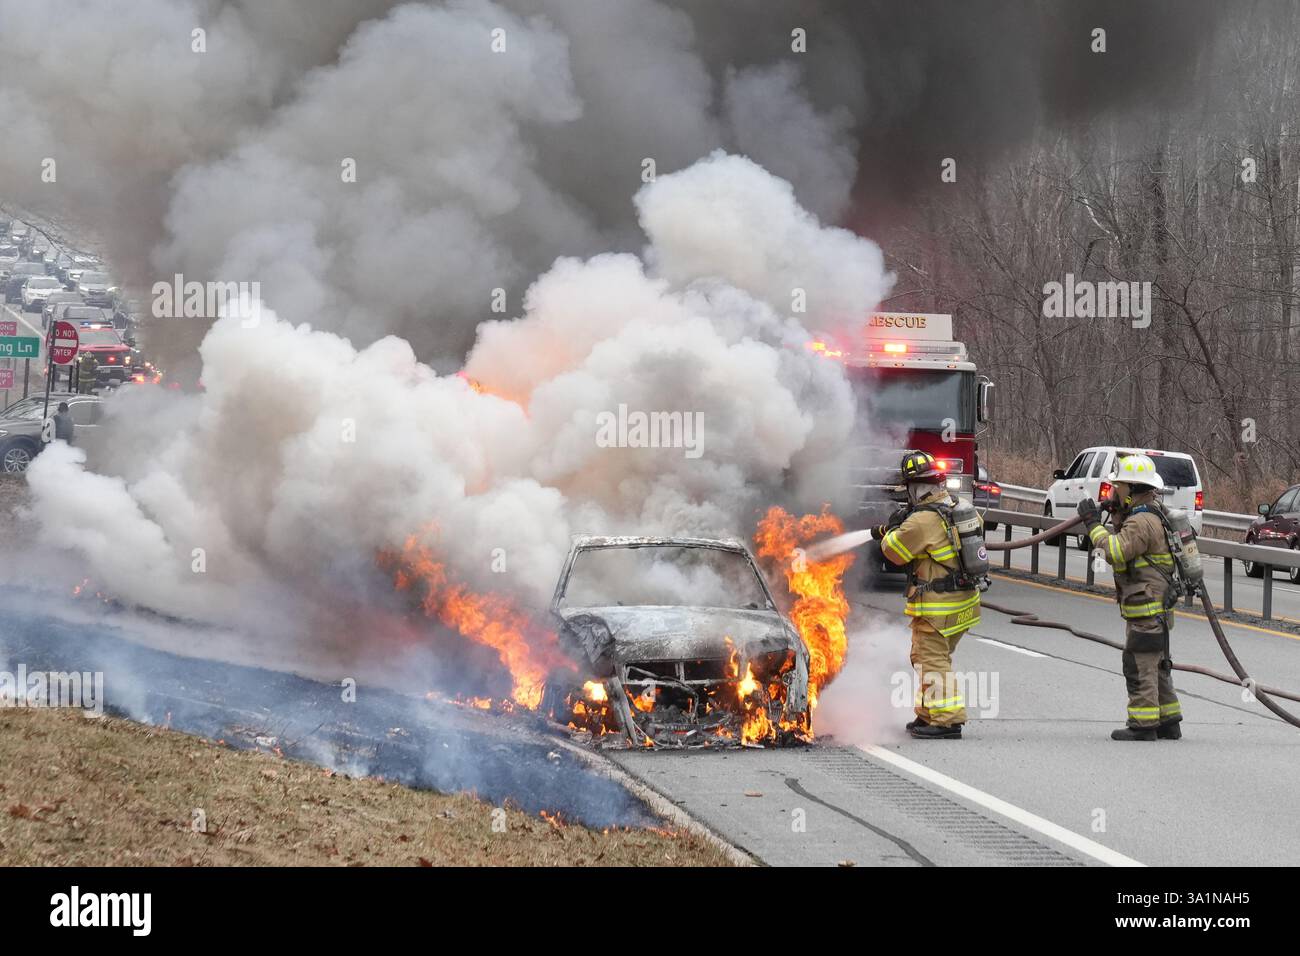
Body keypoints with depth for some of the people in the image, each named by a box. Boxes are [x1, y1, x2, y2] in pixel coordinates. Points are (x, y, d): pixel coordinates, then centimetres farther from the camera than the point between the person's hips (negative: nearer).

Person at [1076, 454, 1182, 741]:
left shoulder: (1142, 522, -19)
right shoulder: (1149, 515, 14)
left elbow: (1115, 553, -26)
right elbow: (1125, 544, 27)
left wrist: (1094, 524, -17)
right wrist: (1117, 513, 13)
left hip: (1146, 610, -11)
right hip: (1153, 608, 11)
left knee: (1139, 666, -6)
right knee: (1156, 667, 15)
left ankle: (1143, 725, -3)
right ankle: (1168, 722, 20)